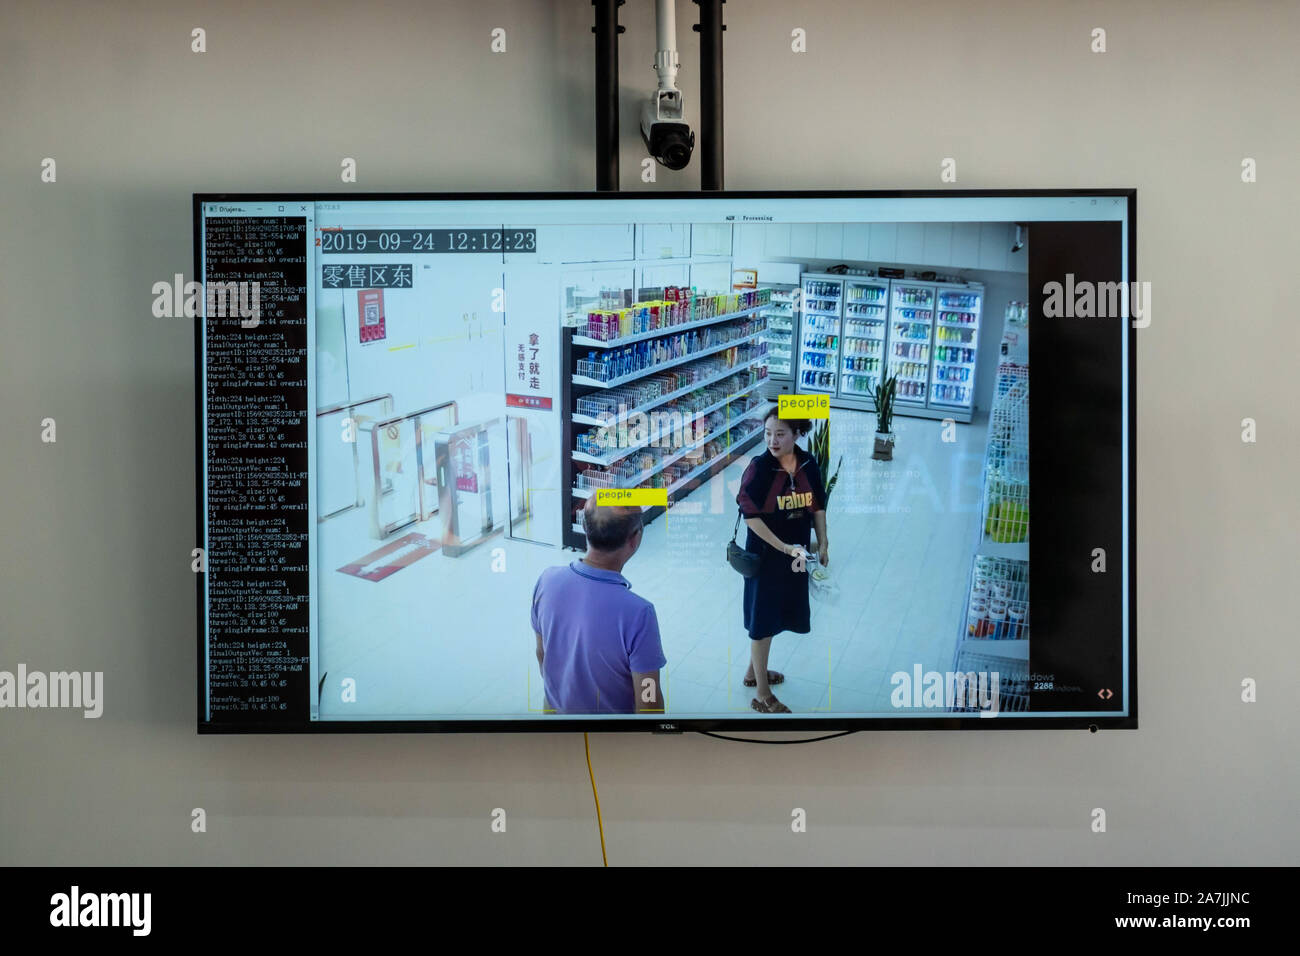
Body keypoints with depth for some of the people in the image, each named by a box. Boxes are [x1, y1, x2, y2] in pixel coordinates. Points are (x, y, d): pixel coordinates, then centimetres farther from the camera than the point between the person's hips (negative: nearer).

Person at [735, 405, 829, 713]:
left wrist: (823, 543, 6)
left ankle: (754, 671, 42)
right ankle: (762, 695, 16)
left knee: (775, 614, 21)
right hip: (766, 553, -5)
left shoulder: (808, 463, -6)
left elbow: (818, 505, 6)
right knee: (762, 617, 5)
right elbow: (750, 515, -19)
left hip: (796, 552, 5)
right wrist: (783, 547, -21)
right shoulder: (759, 467, -20)